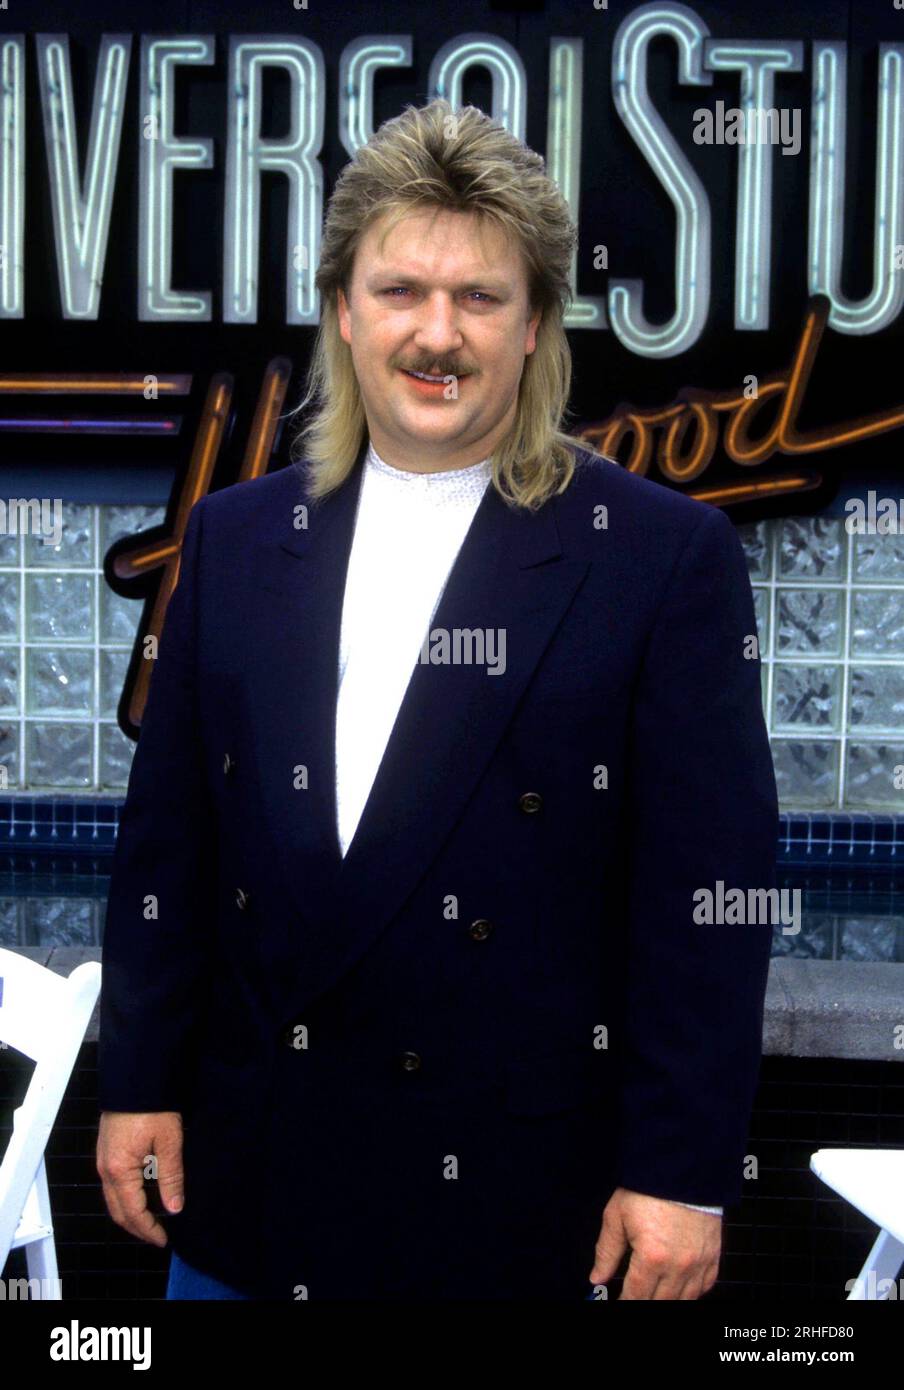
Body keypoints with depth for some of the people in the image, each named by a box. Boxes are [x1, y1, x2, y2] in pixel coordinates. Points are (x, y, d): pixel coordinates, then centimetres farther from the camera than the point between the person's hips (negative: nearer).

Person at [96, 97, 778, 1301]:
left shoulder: (667, 556, -8)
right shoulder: (235, 538, 5)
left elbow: (710, 887, -9)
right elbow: (167, 838, 8)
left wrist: (683, 1168, -10)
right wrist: (139, 1081, 6)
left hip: (515, 1190, -3)